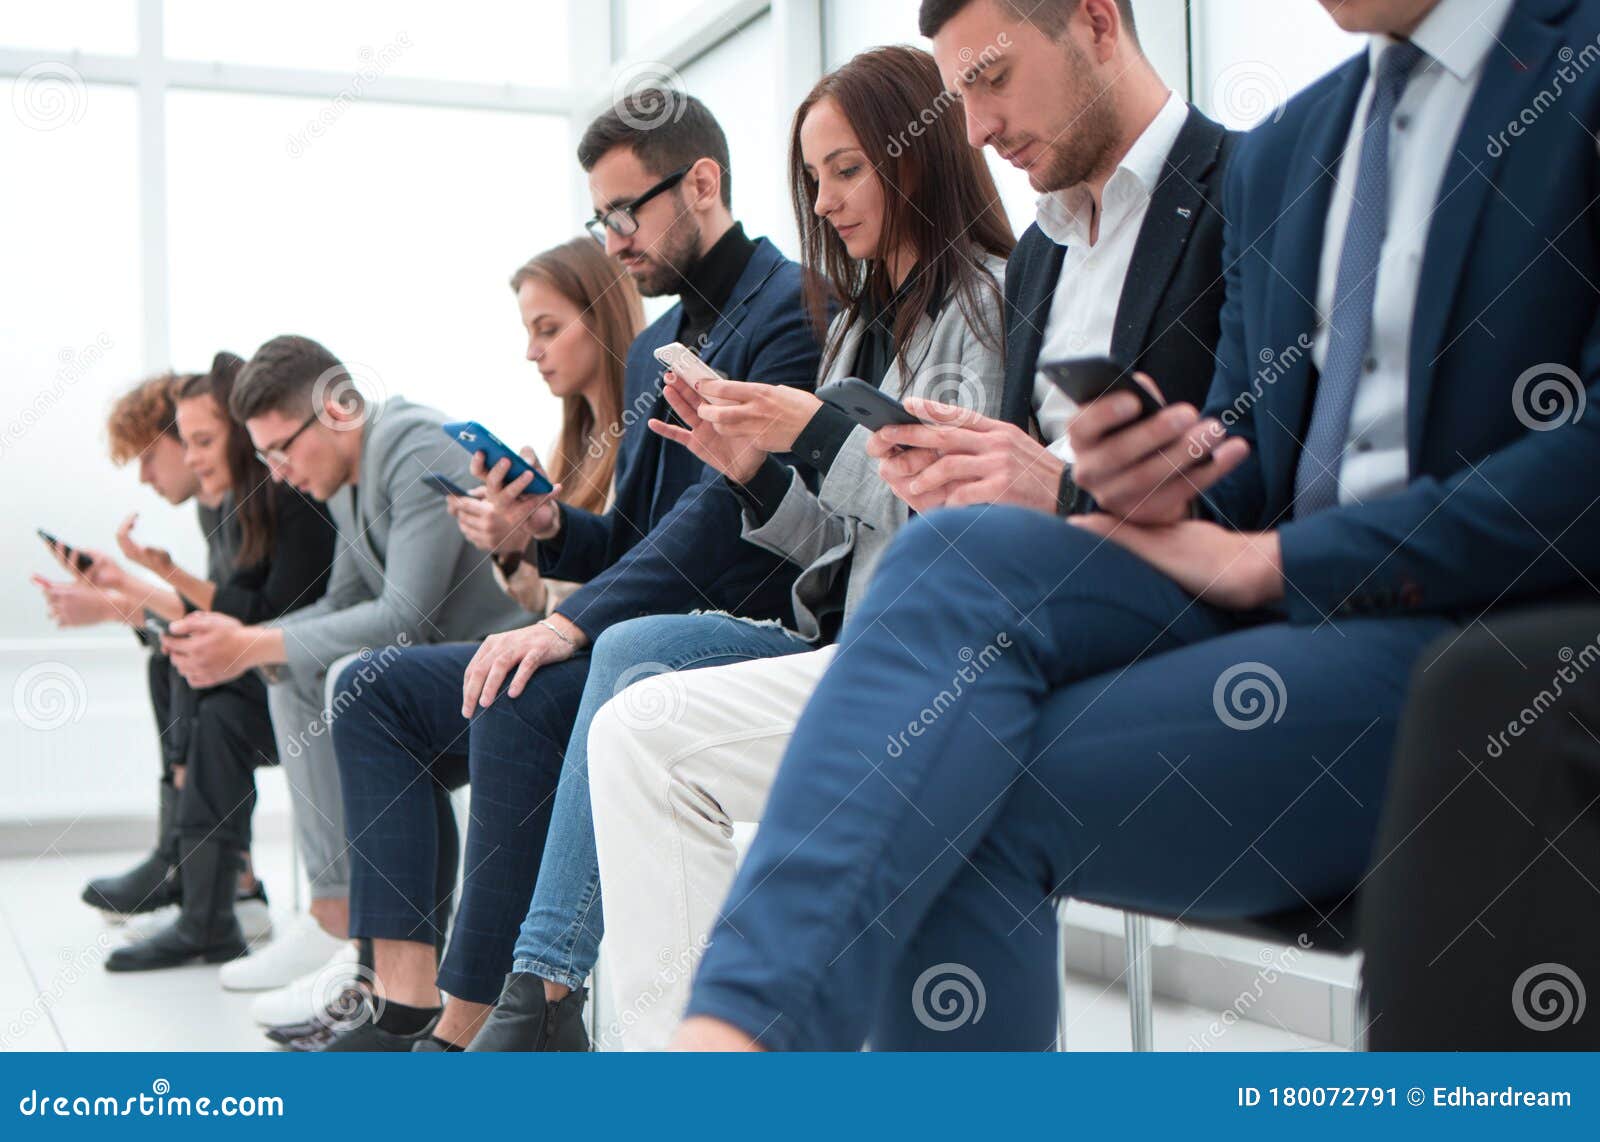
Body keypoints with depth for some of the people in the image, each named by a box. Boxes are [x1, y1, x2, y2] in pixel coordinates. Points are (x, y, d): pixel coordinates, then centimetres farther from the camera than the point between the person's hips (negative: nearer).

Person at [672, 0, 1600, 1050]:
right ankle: (737, 1026, -31)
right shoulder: (1284, 151, 19)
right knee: (954, 562, -24)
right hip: (1283, 597, 6)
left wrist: (1273, 560, -13)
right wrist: (1160, 496, -5)